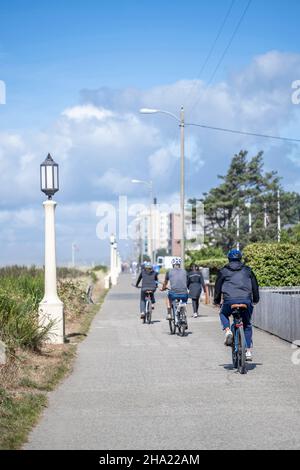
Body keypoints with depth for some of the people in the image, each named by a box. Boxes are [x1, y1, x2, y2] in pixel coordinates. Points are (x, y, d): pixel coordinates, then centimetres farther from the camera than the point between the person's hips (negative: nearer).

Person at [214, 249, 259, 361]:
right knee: (247, 325, 17)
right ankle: (248, 351, 10)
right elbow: (255, 285, 19)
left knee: (223, 314, 29)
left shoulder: (224, 271, 12)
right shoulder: (247, 270, 15)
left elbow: (218, 286, 16)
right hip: (246, 300, 1)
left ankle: (228, 331, -1)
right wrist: (256, 299, 33)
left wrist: (216, 300, 29)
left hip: (229, 300, -1)